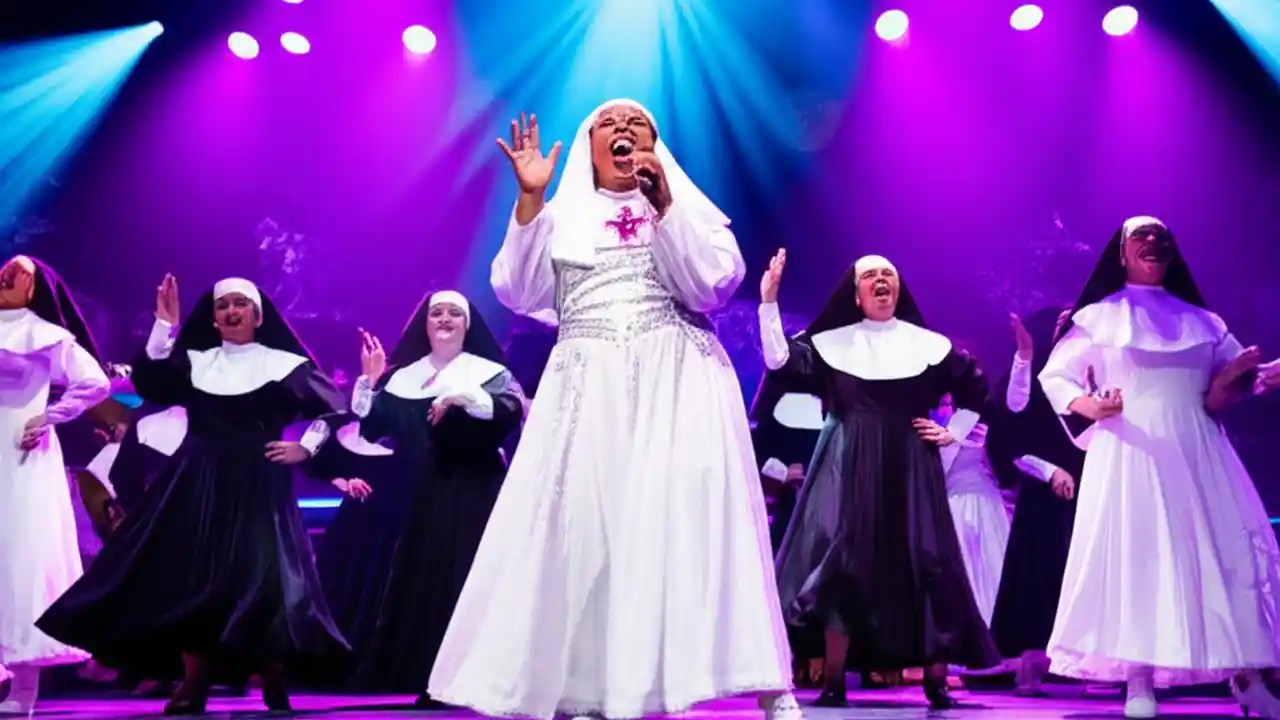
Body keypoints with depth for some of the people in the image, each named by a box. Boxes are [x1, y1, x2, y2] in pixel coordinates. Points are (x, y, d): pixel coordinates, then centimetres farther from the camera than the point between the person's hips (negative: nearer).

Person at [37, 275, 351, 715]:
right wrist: (166, 324, -8)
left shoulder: (283, 363, 2)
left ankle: (273, 684, 4)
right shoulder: (195, 361, 12)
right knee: (191, 577, -1)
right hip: (199, 484, 4)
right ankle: (194, 684, 9)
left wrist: (306, 448, -5)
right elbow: (147, 382, -4)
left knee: (263, 578, -9)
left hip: (257, 486, -4)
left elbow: (335, 409, 2)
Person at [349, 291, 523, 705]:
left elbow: (511, 412, -16)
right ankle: (427, 679, 10)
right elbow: (371, 428, 6)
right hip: (419, 496, 4)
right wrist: (370, 381, -4)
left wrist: (465, 397, -26)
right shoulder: (402, 376, 13)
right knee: (416, 580, 3)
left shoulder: (488, 371, 3)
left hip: (471, 496, -4)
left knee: (463, 581, -8)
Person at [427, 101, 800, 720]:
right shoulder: (560, 216, 16)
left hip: (677, 385, -2)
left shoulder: (689, 206, 14)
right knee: (584, 527, -6)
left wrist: (664, 203, -9)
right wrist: (530, 198, -4)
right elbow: (517, 292, 3)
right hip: (587, 392, 2)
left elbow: (713, 285, -2)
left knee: (687, 518, -13)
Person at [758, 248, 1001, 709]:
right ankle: (834, 683, -3)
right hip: (850, 468, -1)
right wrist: (769, 303, -13)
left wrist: (954, 432, 8)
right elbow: (780, 362, -7)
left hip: (910, 469, 1)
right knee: (843, 564, -7)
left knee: (924, 565, -2)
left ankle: (936, 682, 6)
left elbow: (975, 387, 17)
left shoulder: (927, 344, 8)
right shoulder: (832, 342, 5)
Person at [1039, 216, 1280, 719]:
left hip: (1197, 455, 3)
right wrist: (1089, 406, -12)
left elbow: (1221, 398, 14)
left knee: (1227, 555, -3)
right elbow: (1054, 377, 6)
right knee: (1133, 557, -7)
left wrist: (1236, 378, -9)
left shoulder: (1202, 321, 18)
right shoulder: (1098, 317, 9)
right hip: (1130, 454, -3)